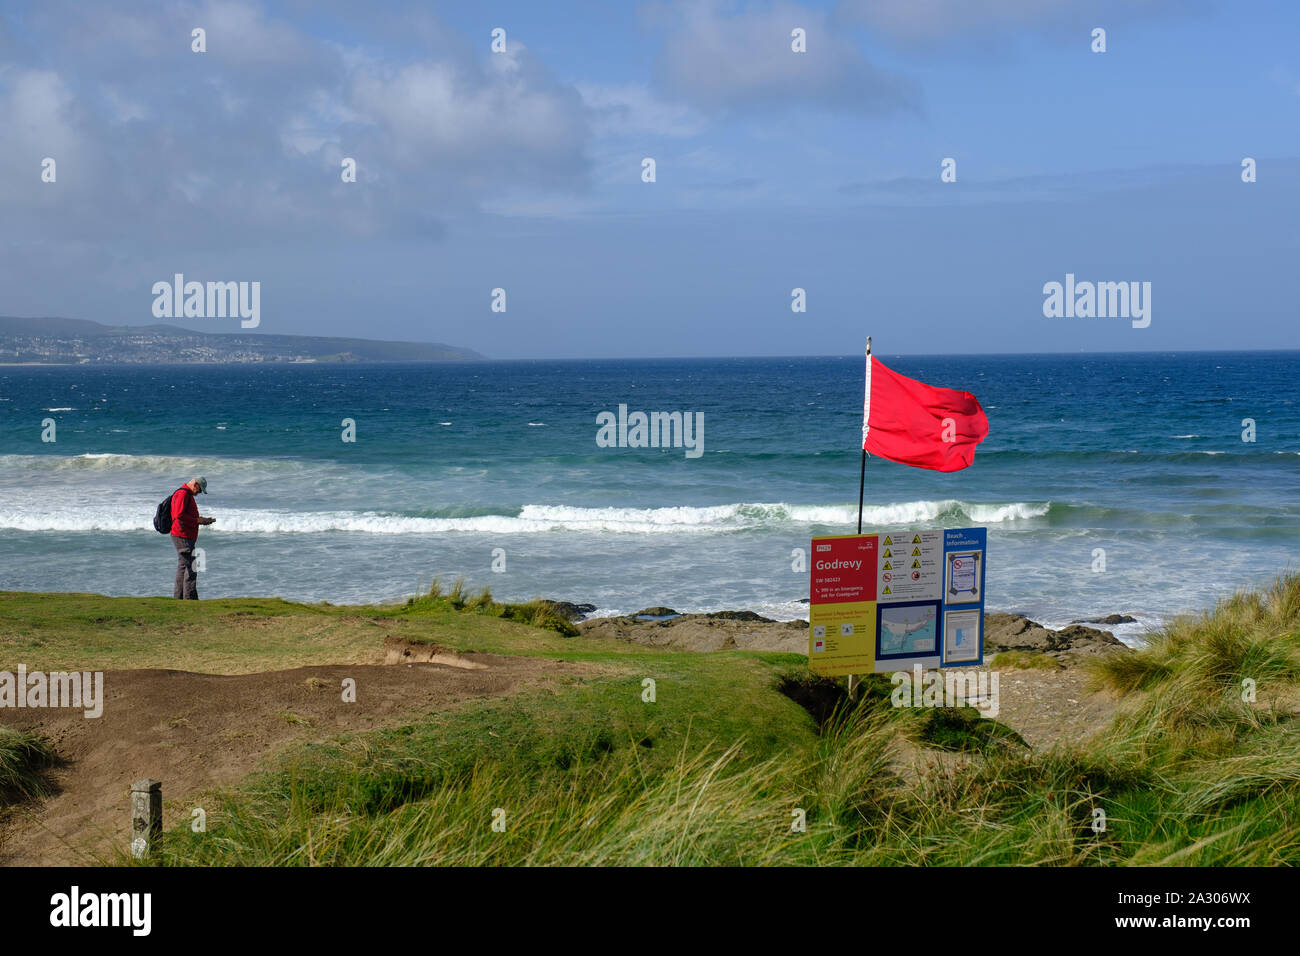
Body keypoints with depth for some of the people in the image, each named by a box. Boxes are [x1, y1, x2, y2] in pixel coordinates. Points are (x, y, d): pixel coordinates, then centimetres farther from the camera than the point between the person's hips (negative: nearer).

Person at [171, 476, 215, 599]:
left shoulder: (188, 495, 21)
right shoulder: (182, 494, -13)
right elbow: (179, 515, -22)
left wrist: (203, 520, 13)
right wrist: (197, 520, -17)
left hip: (186, 537, 11)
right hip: (183, 537, -11)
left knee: (183, 566, 12)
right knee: (190, 567, -11)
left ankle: (178, 597, 16)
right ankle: (190, 598, -13)